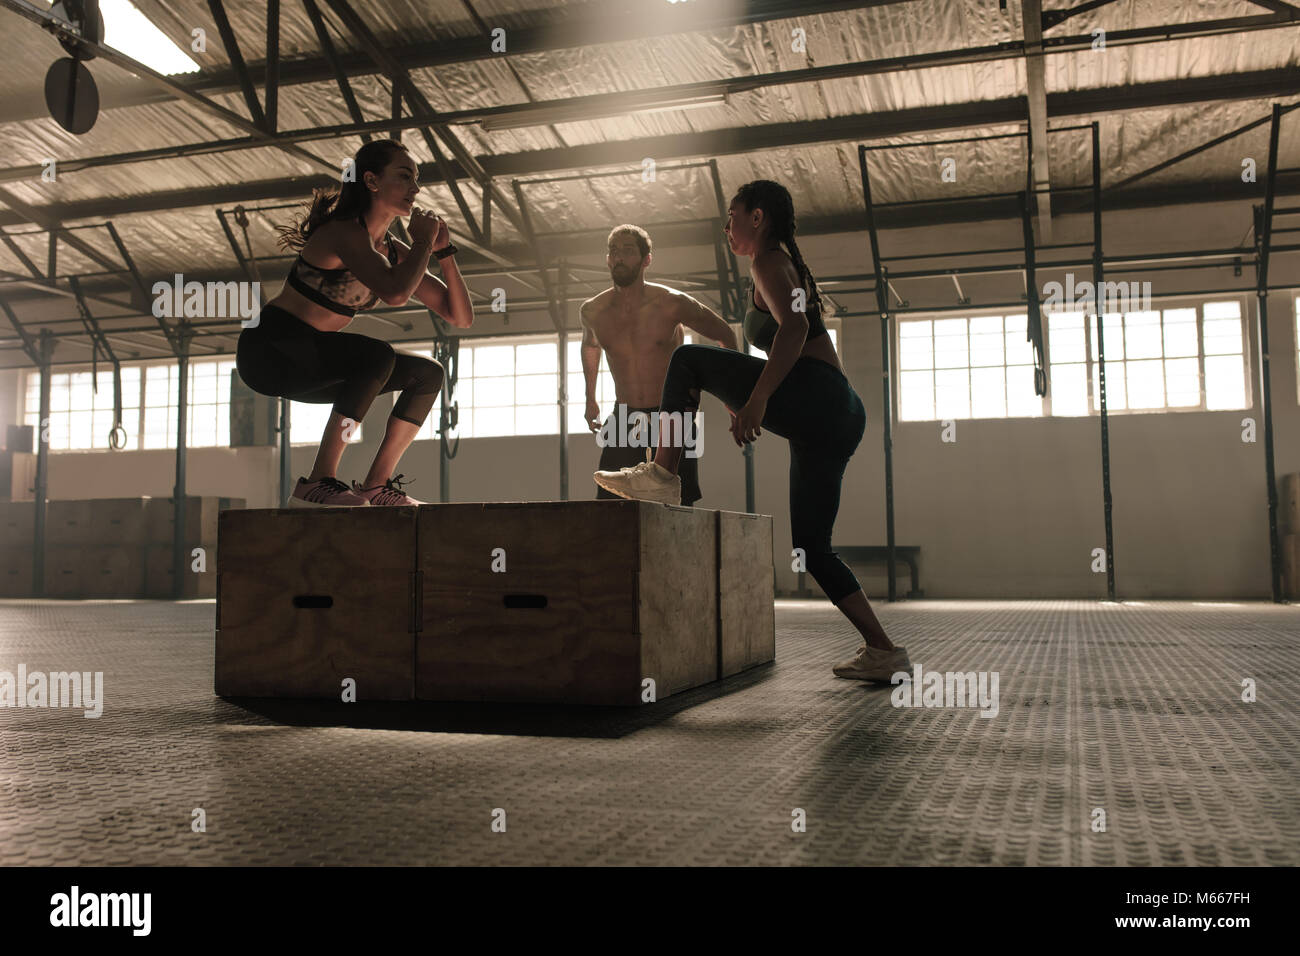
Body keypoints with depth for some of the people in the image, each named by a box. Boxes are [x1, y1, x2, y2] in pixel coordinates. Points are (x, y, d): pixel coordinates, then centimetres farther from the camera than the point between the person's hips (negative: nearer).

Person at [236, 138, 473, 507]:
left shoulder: (393, 251, 6)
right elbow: (394, 292, -38)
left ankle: (376, 484, 3)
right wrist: (423, 242, -20)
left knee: (429, 374, 2)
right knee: (378, 356, -31)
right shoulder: (344, 230, -18)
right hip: (268, 350, -8)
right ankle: (319, 481, -27)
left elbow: (462, 317, 6)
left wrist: (443, 250, -4)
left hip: (309, 363, 8)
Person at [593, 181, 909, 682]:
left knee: (688, 359, 0)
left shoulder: (768, 261, 2)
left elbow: (793, 326, -17)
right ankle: (882, 650, 7)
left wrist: (757, 399, -25)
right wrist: (750, 406, 37)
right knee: (811, 546, 10)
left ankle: (662, 473, -6)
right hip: (840, 414, 10)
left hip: (808, 396, -10)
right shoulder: (792, 267, 31)